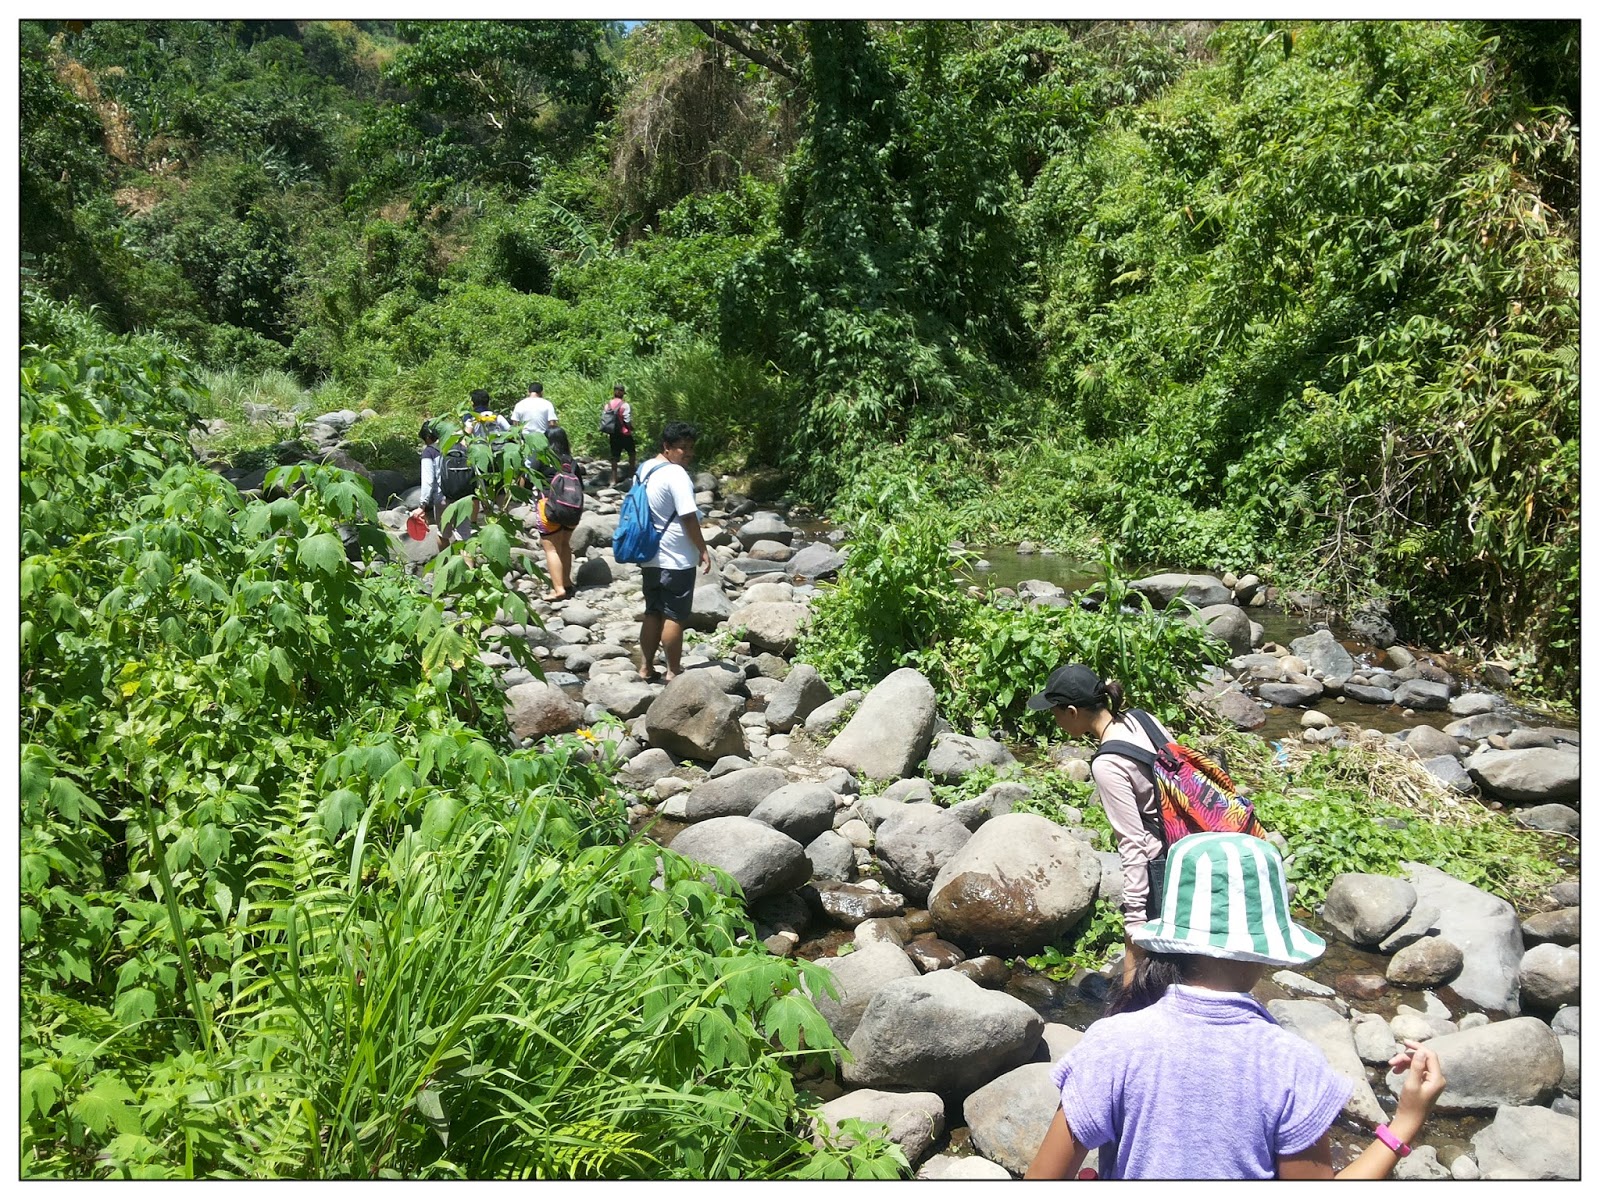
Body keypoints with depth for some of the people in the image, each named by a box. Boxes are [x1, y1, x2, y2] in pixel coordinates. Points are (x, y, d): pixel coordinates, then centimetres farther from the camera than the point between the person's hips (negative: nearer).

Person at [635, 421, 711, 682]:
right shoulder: (676, 475, -19)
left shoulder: (644, 470, 9)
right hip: (676, 560, -9)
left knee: (653, 613, 15)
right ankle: (674, 672, 9)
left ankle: (645, 668, 20)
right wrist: (703, 550, -10)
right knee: (674, 617, 1)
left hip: (651, 557, 9)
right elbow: (689, 518, -19)